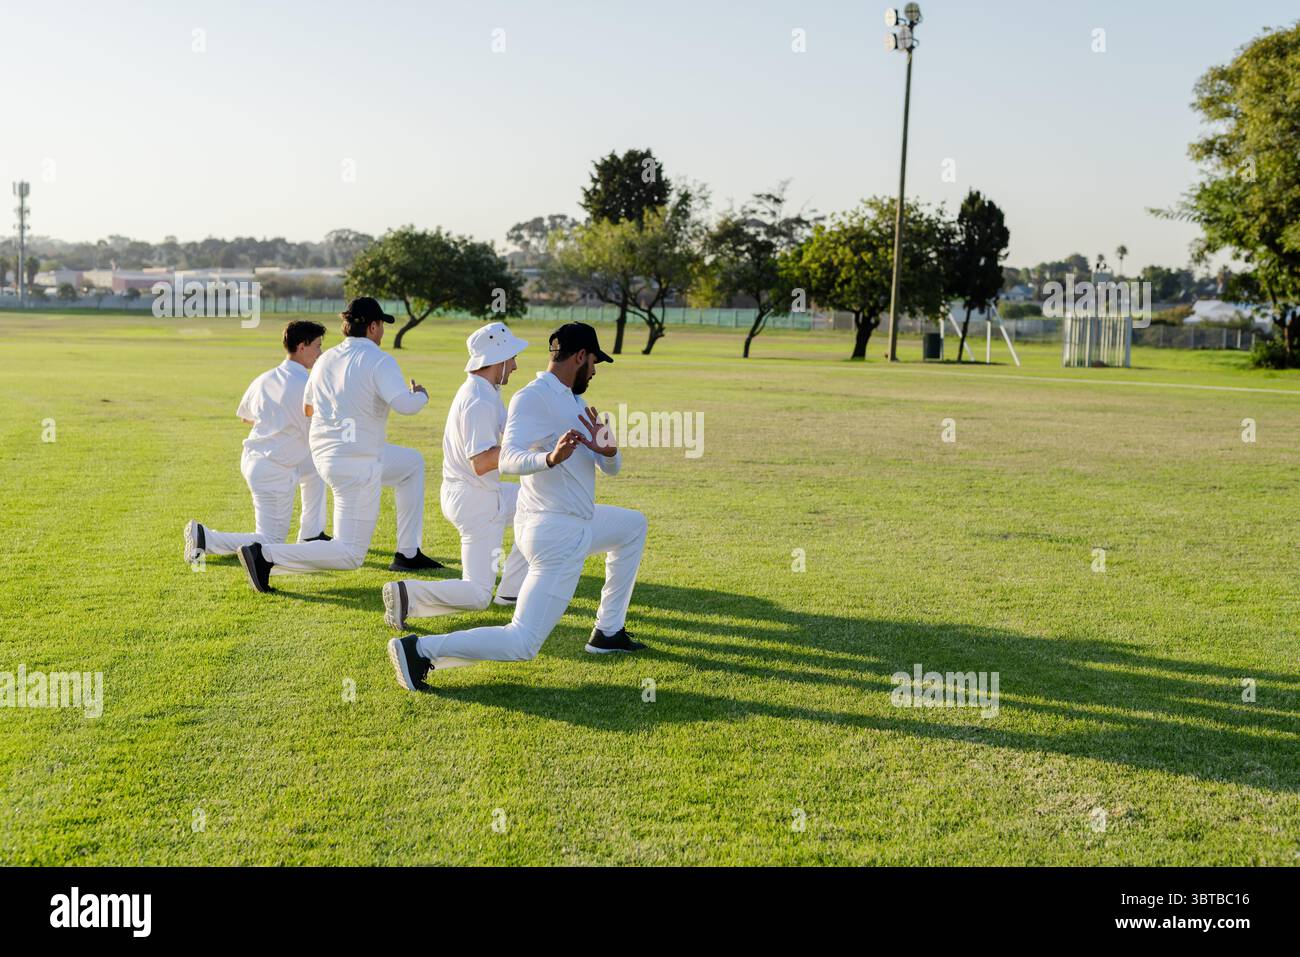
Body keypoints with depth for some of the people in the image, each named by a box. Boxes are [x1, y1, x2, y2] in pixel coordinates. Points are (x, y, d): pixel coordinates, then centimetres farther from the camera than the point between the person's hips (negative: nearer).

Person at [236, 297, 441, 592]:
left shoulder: (325, 359, 7)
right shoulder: (379, 360, -15)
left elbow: (307, 408, 20)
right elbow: (404, 405, -29)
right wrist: (421, 395, -6)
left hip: (323, 454, 9)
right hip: (357, 465, -9)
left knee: (413, 462, 28)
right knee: (350, 555, -2)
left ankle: (407, 554, 27)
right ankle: (266, 556, -16)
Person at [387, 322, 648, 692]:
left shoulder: (573, 401, 14)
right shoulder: (533, 397, -16)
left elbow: (611, 468, 11)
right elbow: (508, 460, -31)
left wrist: (608, 451, -13)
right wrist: (549, 459, -50)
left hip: (578, 525, 10)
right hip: (555, 534, -10)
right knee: (521, 644, -15)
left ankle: (608, 632, 31)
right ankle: (420, 650, -13)